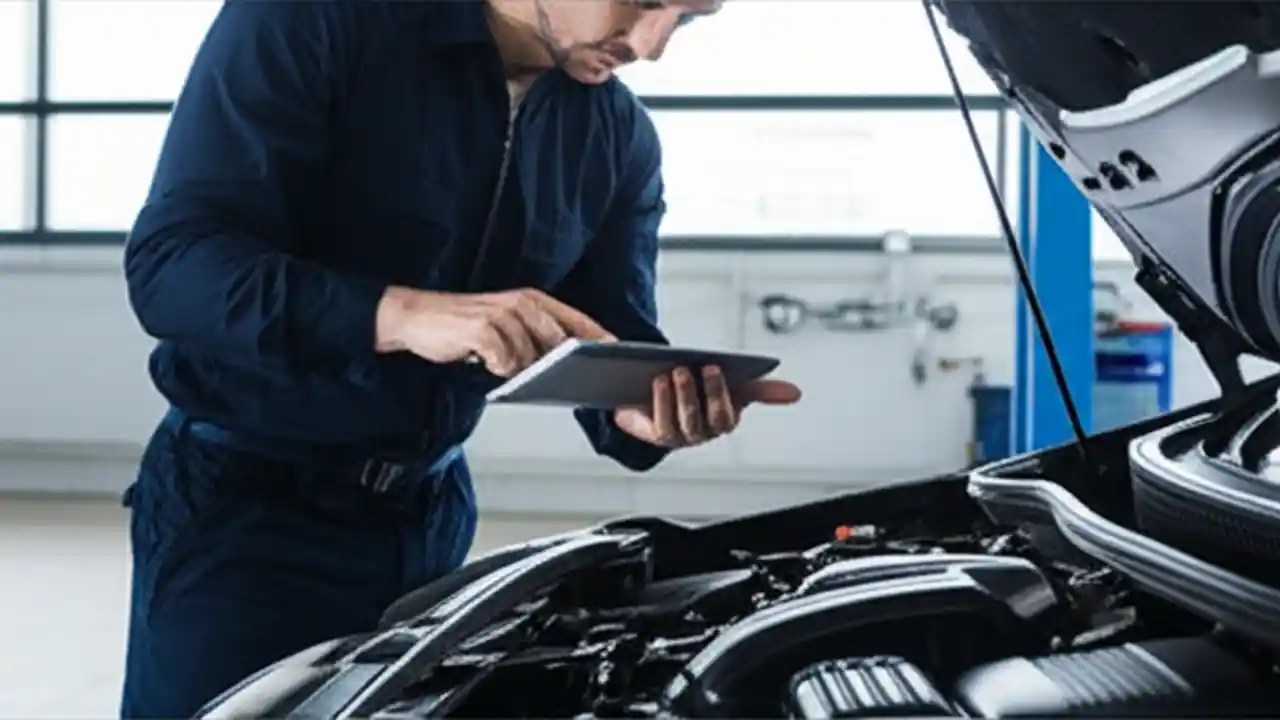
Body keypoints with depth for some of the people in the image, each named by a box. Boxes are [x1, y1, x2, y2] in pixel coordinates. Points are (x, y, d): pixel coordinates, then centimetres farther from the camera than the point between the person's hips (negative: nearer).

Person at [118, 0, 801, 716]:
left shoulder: (619, 134, 1)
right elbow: (166, 263, -25)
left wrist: (647, 406, -26)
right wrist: (405, 313, -38)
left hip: (429, 519, 5)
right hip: (242, 502, -5)